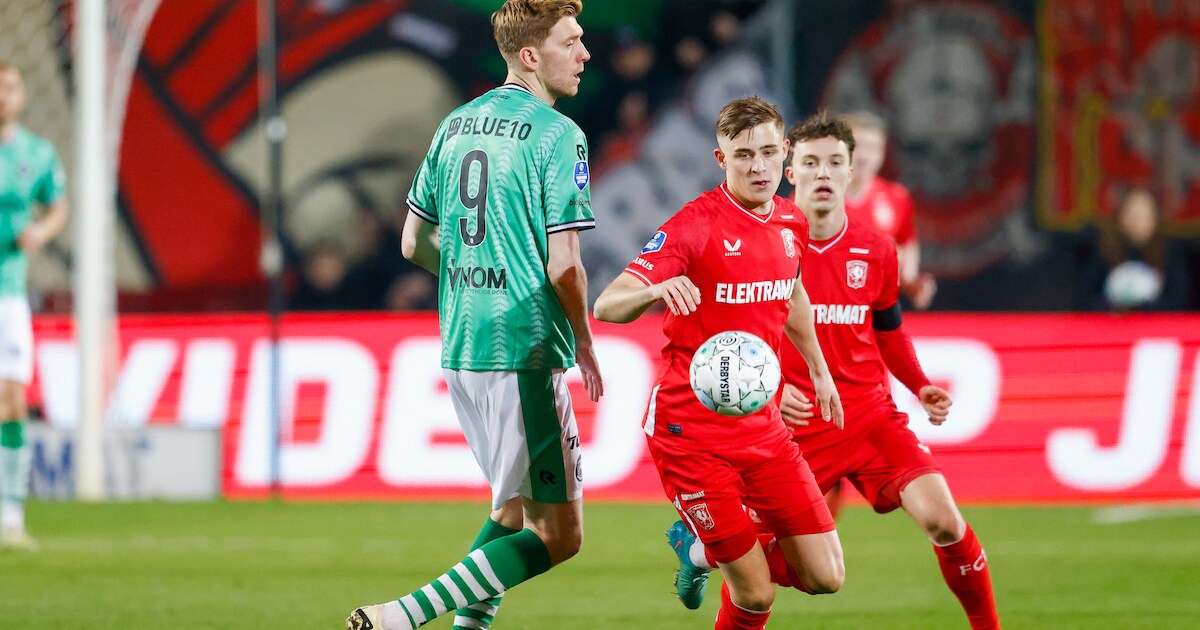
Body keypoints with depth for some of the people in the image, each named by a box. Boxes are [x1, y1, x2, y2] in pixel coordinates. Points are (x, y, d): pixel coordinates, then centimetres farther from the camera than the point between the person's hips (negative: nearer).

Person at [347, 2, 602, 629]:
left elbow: (414, 243, 17)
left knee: (515, 508, 23)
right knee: (559, 534, -5)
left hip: (458, 344, 8)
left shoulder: (454, 126, 12)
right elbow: (564, 266, -14)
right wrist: (584, 342, 2)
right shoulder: (558, 136, -11)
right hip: (525, 352, -8)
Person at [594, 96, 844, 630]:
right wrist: (655, 290, -44)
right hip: (691, 430, -6)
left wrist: (818, 370, 36)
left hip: (761, 423, 6)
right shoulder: (694, 225, -15)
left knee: (825, 577, 2)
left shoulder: (791, 223, 6)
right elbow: (606, 306, -23)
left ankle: (703, 551, 28)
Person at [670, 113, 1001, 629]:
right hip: (796, 425, -3)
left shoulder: (876, 252, 4)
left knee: (941, 519, -14)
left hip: (871, 415, 3)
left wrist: (920, 387, 5)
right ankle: (704, 550, 22)